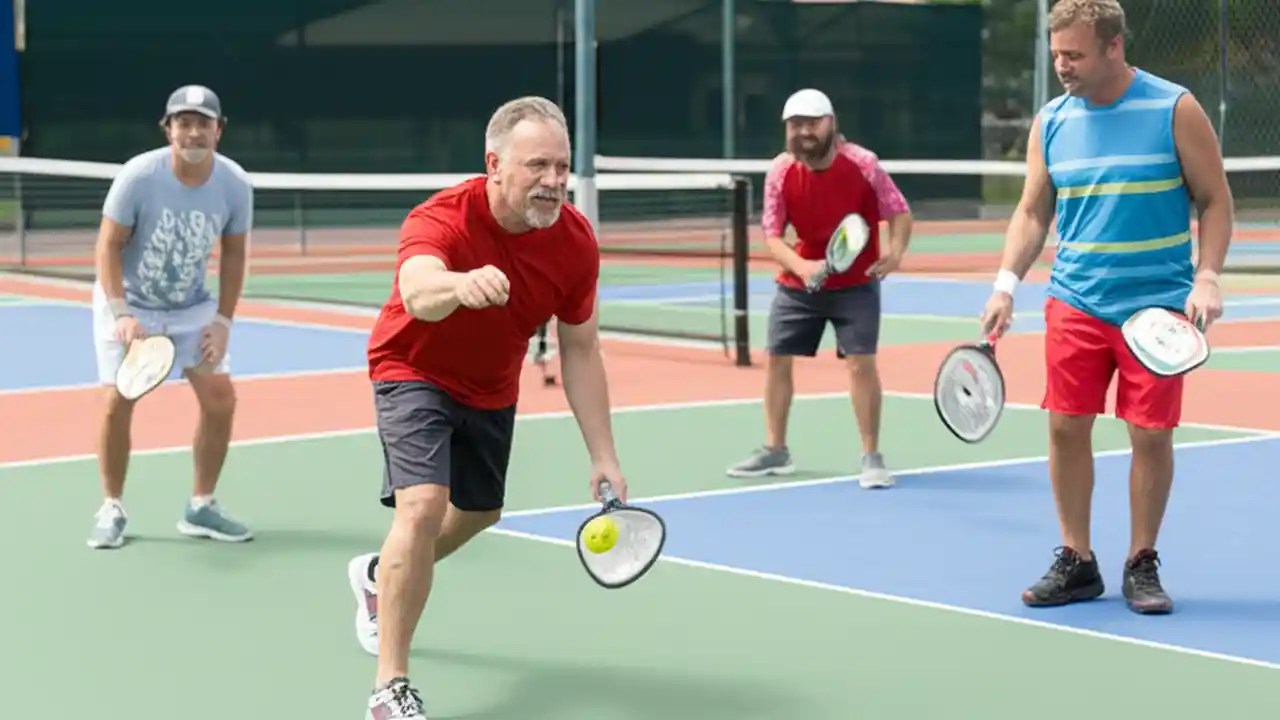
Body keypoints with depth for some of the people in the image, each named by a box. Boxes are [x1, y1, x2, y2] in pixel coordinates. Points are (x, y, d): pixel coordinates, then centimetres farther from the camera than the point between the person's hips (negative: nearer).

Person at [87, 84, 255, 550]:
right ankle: (112, 509, 6)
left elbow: (232, 254, -2)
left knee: (220, 398, -6)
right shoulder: (138, 177, -25)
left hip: (193, 307, 3)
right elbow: (108, 247, -19)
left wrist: (223, 321, -9)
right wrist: (121, 314, -29)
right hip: (128, 303, -3)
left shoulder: (235, 185, -16)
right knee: (117, 402, -12)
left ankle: (201, 508, 9)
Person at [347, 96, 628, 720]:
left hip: (492, 389, 6)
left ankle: (379, 578, 56)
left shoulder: (576, 242, -20)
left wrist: (603, 456, -12)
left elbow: (579, 352, -9)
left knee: (480, 511, 24)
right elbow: (417, 291, -58)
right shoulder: (441, 220, -35)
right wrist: (461, 285, -82)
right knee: (423, 505, -27)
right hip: (416, 371, -6)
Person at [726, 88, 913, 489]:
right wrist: (800, 266, -28)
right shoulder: (781, 171, -11)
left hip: (855, 283, -3)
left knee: (861, 363, -13)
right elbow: (772, 234, -9)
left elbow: (900, 213, -11)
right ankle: (775, 451, 24)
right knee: (776, 359, 7)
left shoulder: (862, 163, -17)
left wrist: (895, 251, -31)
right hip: (798, 282, 3)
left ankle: (872, 457, -2)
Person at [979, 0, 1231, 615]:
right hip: (1074, 303, 3)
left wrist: (1207, 277, -13)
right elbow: (1032, 211, 13)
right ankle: (1076, 562, 14)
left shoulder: (1175, 110, -5)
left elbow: (1215, 201, -1)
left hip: (1156, 306, -3)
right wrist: (1007, 282, 0)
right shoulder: (1051, 122, 6)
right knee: (1066, 427, 0)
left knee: (1150, 435, -1)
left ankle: (1141, 563, 15)